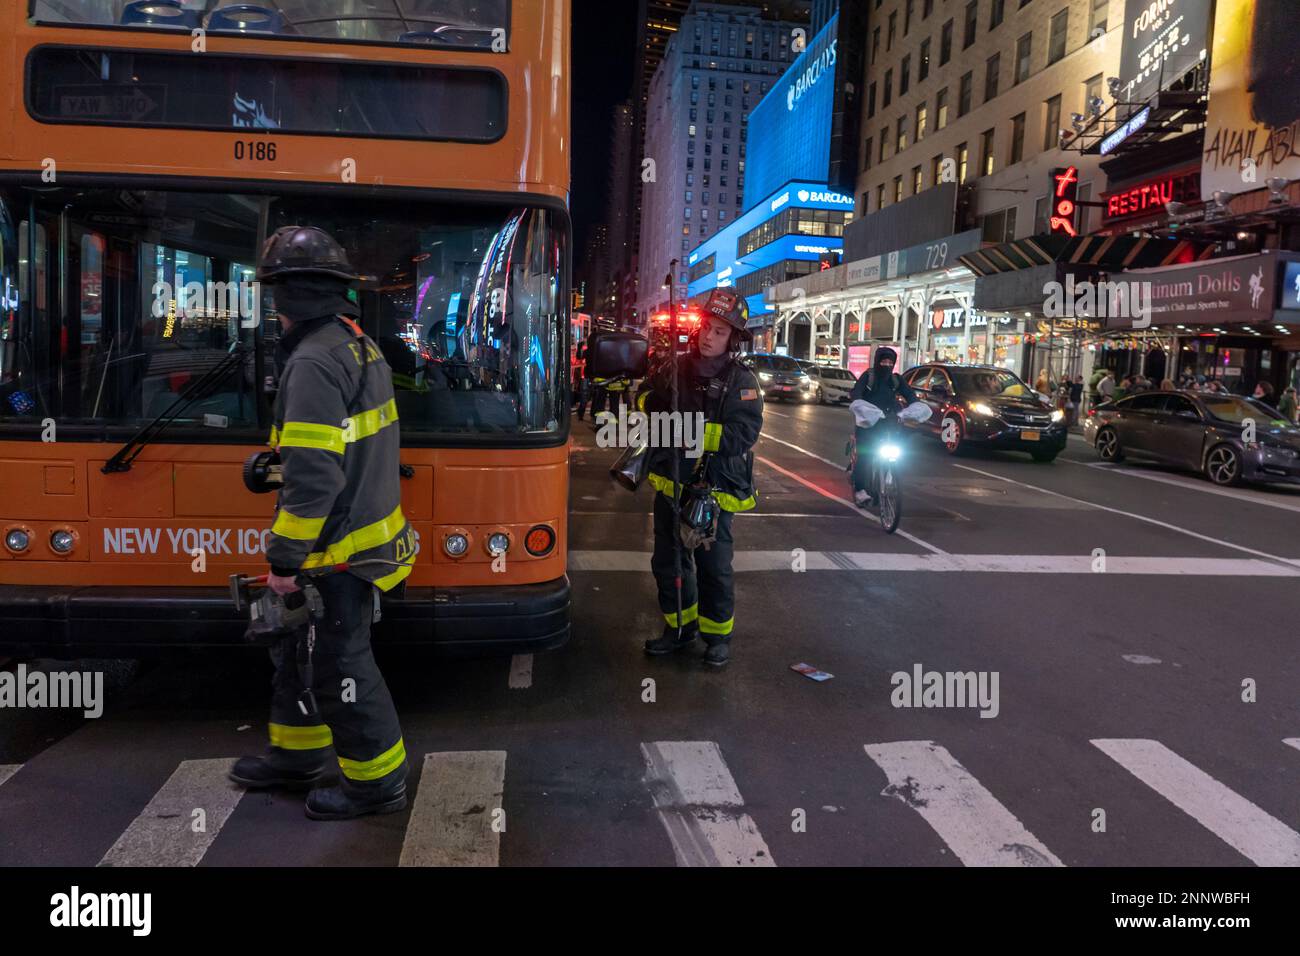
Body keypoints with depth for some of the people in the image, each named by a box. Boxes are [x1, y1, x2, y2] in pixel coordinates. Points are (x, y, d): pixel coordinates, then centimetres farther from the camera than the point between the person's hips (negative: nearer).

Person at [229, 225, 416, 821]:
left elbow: (313, 477, -26)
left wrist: (285, 558, -18)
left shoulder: (313, 362, -21)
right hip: (364, 524, 10)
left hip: (337, 547, -10)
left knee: (338, 665, 4)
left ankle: (378, 780, 19)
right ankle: (298, 755, 38)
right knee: (296, 647, 22)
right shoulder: (361, 345, 9)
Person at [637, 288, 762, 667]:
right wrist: (655, 409, -4)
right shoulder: (676, 367, 2)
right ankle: (680, 627, 32)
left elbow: (744, 434, -21)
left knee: (714, 567, 4)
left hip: (713, 490, -5)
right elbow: (645, 394, 19)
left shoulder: (742, 382, -11)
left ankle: (718, 634, 24)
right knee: (669, 561, 15)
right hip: (670, 483, 5)